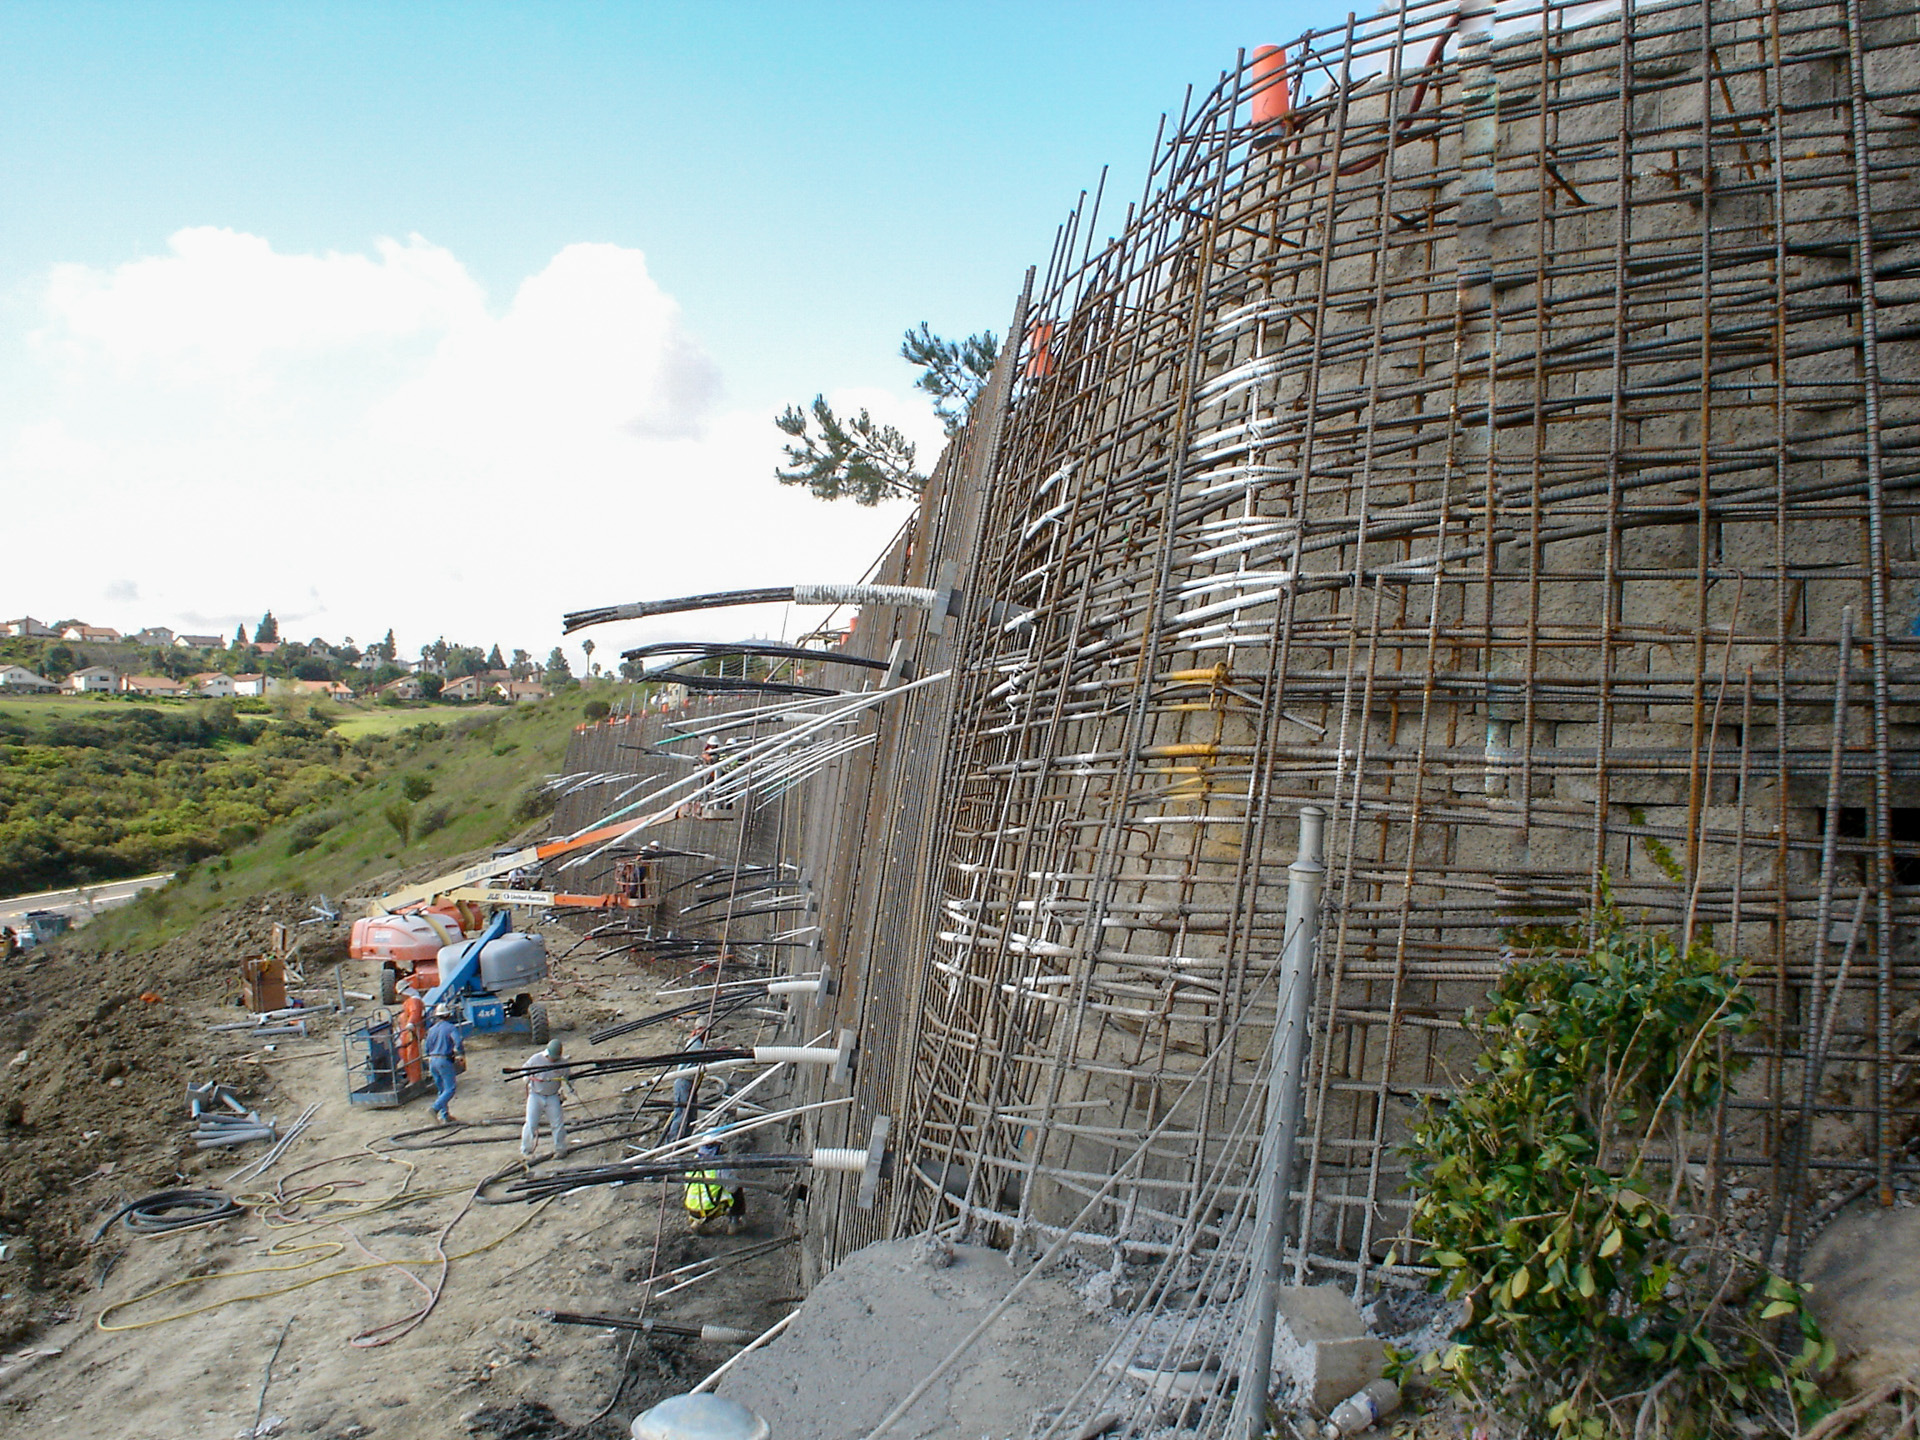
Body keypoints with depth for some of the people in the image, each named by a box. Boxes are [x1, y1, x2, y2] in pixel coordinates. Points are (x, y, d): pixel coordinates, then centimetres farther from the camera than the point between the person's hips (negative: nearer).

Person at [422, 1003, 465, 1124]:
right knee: (450, 1088, -4)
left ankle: (445, 1116, 13)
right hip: (445, 1061, -7)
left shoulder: (432, 1029, 12)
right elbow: (458, 1043, -19)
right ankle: (435, 1108, -20)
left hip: (432, 1060, 7)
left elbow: (427, 1048, 16)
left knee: (441, 1090, 14)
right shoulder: (451, 1028, -7)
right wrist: (462, 1054, -2)